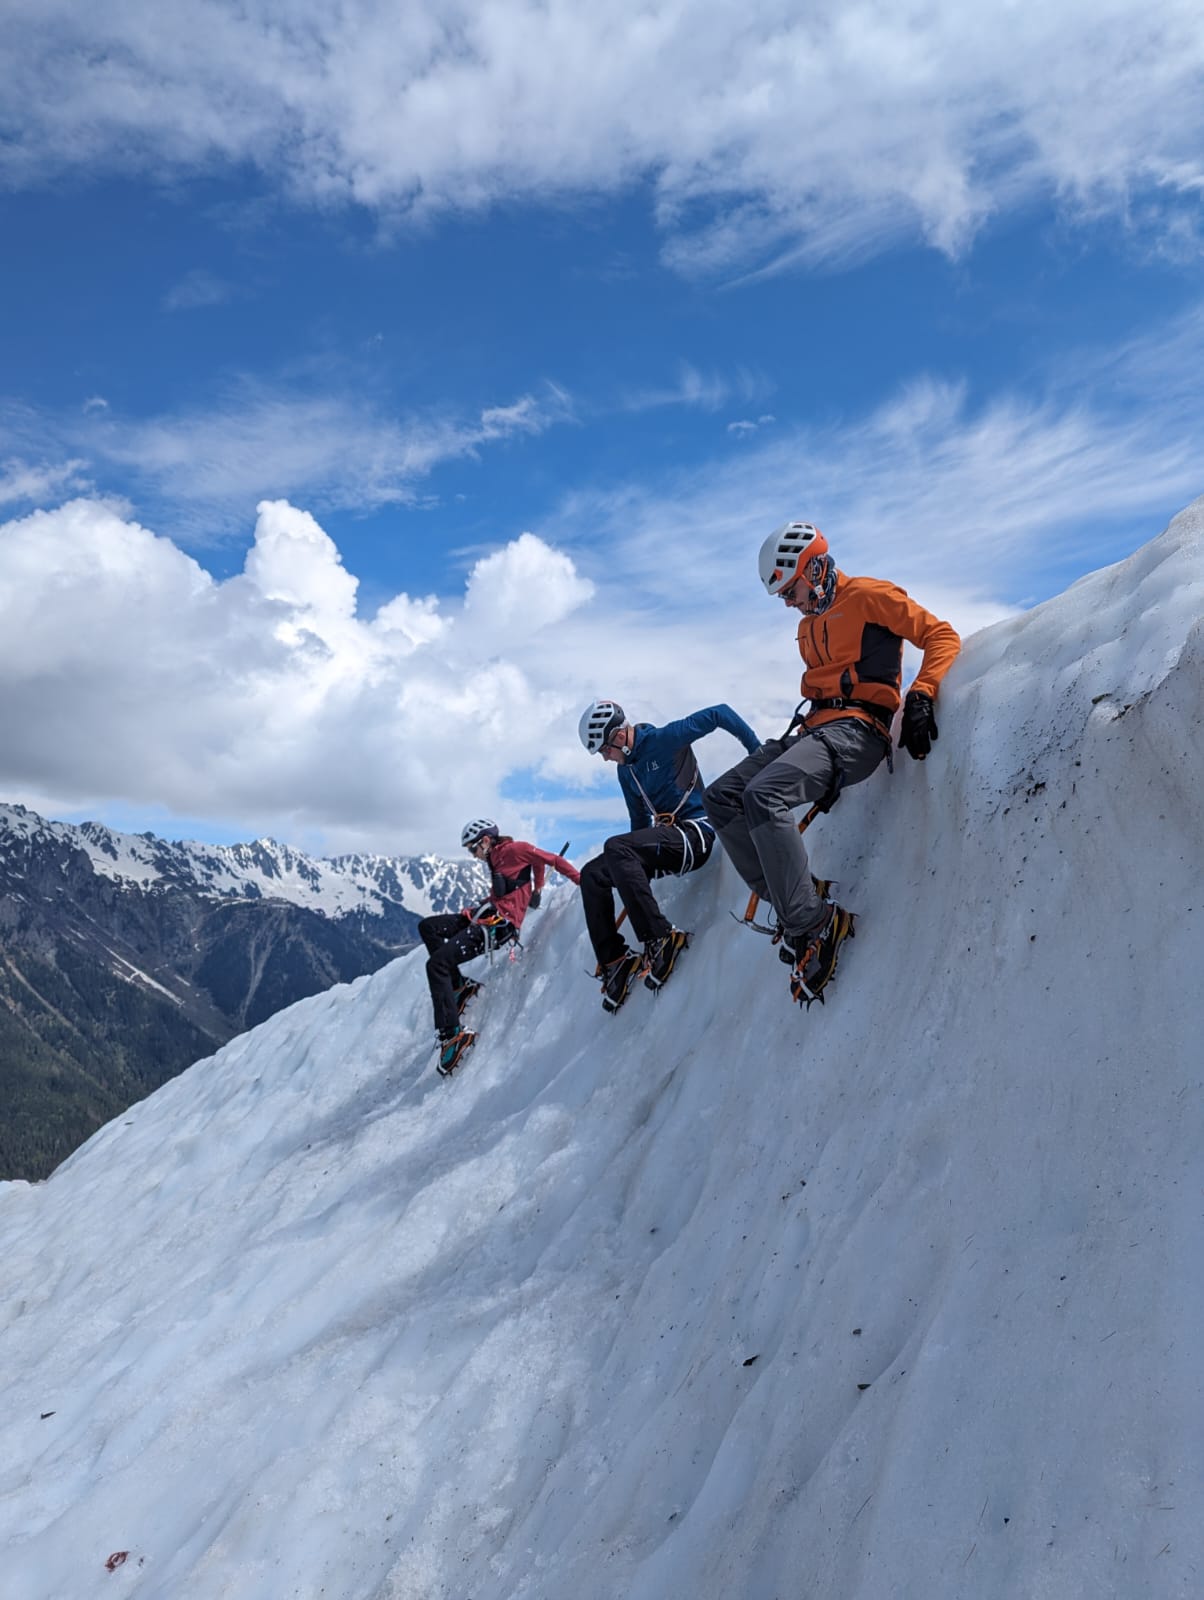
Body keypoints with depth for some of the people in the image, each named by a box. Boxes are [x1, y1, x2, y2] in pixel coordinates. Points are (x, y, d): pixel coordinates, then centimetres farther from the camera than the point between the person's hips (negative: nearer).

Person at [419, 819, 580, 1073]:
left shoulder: (514, 849, -7)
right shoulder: (495, 860, 20)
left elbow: (553, 860, -8)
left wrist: (583, 882, -9)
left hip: (500, 923, -10)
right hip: (486, 916, 10)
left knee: (436, 964, -19)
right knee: (427, 927, 10)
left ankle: (451, 1033, -22)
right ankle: (459, 985, 4)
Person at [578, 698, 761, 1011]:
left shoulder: (664, 740, -9)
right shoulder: (626, 772, 16)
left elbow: (719, 714, -10)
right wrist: (629, 861, 23)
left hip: (695, 833, -9)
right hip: (665, 840, 9)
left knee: (615, 848, -30)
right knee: (592, 875, -6)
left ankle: (661, 937, -32)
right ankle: (614, 961, -9)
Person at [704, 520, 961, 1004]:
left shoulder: (867, 596, -1)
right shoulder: (808, 627, 25)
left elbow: (940, 636, -6)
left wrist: (920, 696, -21)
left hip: (857, 728, -9)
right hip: (813, 727, 9)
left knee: (763, 795, -31)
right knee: (720, 798, -4)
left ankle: (812, 922, -28)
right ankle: (787, 900, -9)